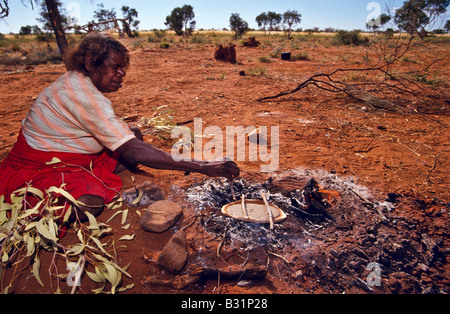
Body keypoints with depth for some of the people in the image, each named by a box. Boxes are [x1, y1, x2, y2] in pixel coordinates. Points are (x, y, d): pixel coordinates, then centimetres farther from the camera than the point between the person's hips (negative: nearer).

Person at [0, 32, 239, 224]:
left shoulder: (75, 80, 2)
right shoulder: (85, 97, -30)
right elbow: (132, 152, -36)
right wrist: (202, 167, -38)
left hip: (71, 156, 9)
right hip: (37, 169, -9)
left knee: (134, 135, 0)